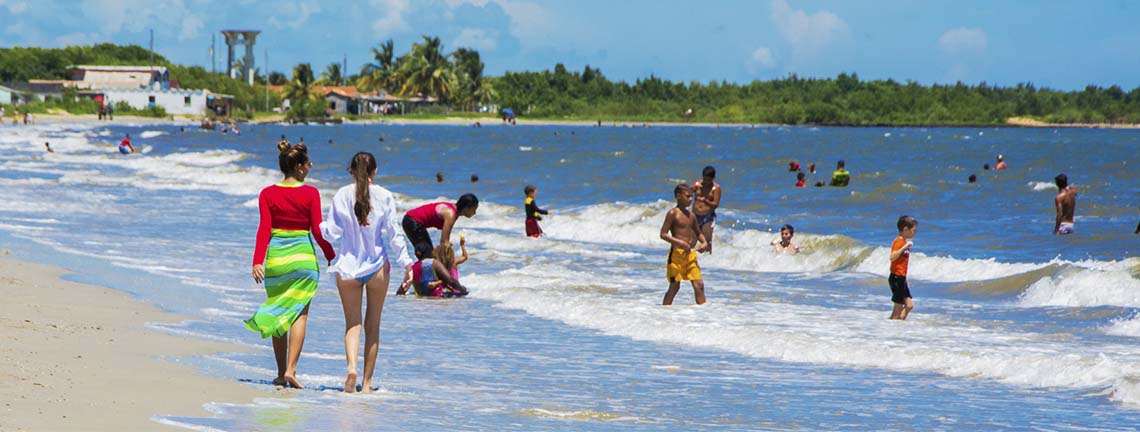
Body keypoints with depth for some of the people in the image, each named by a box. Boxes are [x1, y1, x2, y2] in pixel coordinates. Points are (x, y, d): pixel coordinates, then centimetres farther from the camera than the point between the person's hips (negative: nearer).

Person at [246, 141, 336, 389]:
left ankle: (281, 374, 16)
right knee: (299, 314, 0)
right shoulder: (310, 194, -5)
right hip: (303, 257, -3)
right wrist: (331, 257, 8)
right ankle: (290, 370, -13)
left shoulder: (268, 194, 1)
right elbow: (318, 231, -4)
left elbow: (264, 229, -6)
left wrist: (258, 261, -10)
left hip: (275, 257, 3)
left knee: (279, 314, 12)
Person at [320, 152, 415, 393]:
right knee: (372, 326, 10)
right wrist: (406, 264, -1)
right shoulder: (384, 197, -5)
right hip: (377, 267, 0)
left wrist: (320, 225, 21)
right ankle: (367, 382, 12)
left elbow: (333, 234, -1)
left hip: (348, 267, 0)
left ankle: (351, 367, -23)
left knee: (352, 324, 3)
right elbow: (393, 234, -6)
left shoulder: (341, 196, -3)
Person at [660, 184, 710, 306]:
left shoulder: (691, 215, 13)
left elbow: (698, 233, 27)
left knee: (699, 285, 1)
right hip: (677, 253, -6)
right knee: (675, 286, -2)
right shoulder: (673, 213, -7)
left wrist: (704, 243, 5)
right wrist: (680, 243, -22)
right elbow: (663, 234, -13)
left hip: (691, 254, 6)